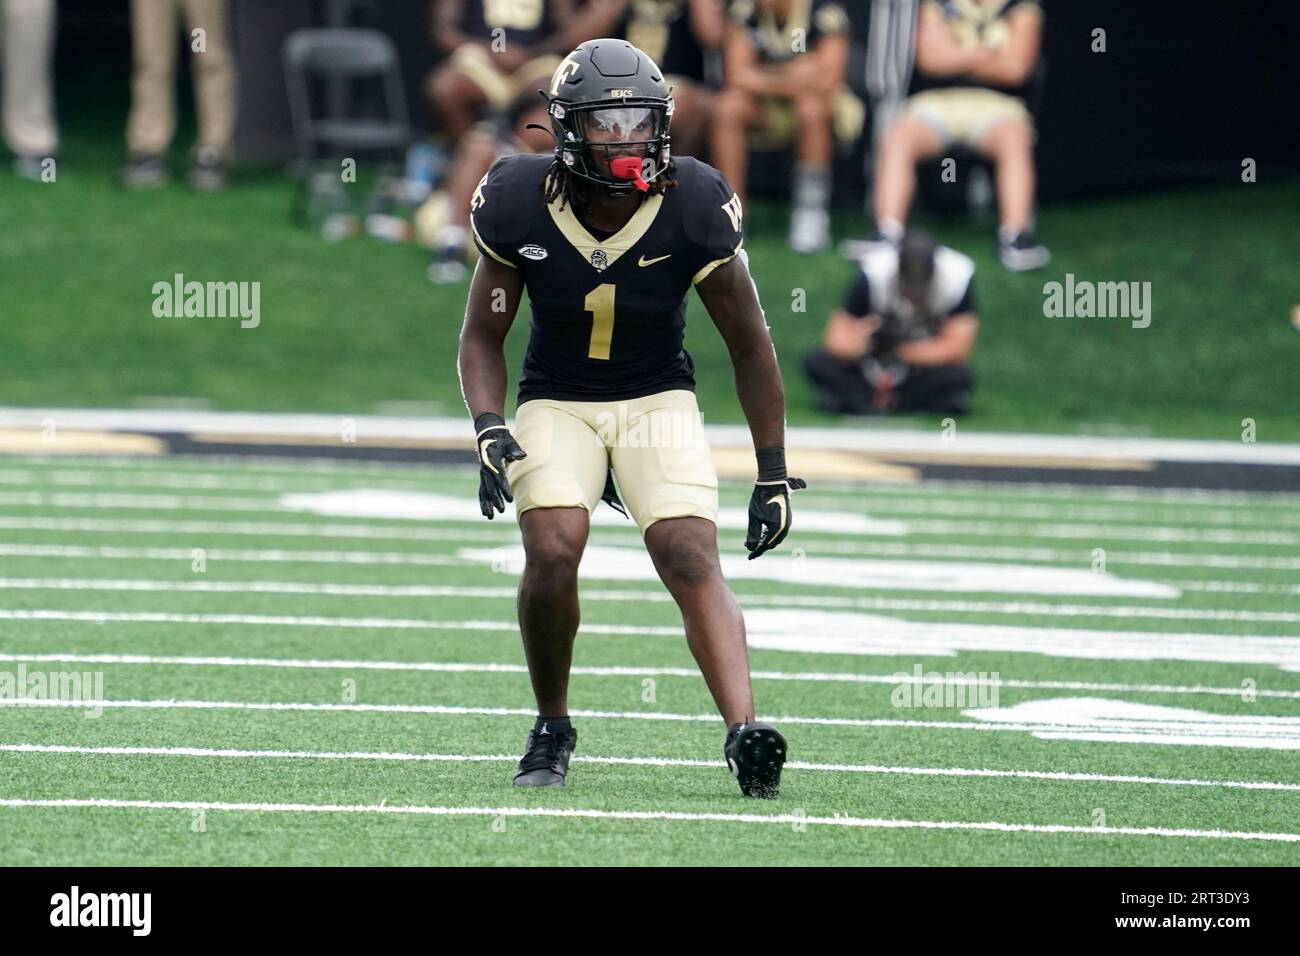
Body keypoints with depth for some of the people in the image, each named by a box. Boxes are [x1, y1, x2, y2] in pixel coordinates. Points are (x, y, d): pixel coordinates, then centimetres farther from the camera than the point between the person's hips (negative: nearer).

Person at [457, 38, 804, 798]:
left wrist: (775, 473, -4)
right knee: (553, 552, -22)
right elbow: (483, 336, -1)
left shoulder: (695, 209, -15)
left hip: (658, 401, 0)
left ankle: (745, 731, -35)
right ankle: (552, 728, 0)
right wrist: (489, 429, -20)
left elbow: (750, 345, -4)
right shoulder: (520, 205, -14)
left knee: (692, 557, -21)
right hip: (556, 401, 0)